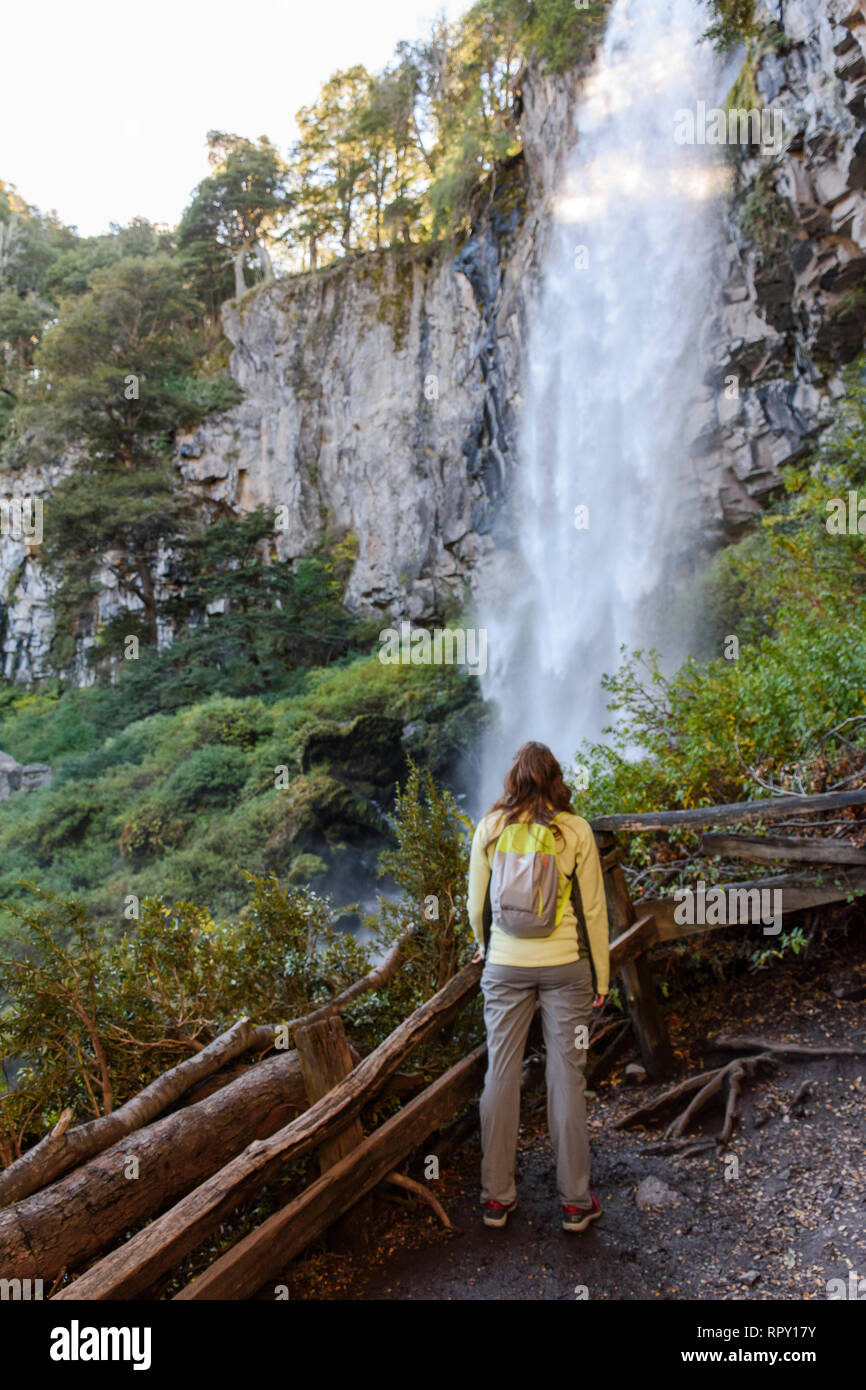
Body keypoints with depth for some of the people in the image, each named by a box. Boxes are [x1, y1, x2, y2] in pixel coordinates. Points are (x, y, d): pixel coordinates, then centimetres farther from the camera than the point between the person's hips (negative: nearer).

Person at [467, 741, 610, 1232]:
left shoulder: (489, 829, -3)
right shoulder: (575, 830, -7)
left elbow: (476, 905, 4)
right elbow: (593, 910, -3)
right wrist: (601, 975, 7)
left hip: (506, 966, 1)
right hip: (565, 965, -1)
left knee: (501, 1075, 10)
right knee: (567, 1077, 8)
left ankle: (497, 1197, 20)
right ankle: (576, 1201, 18)